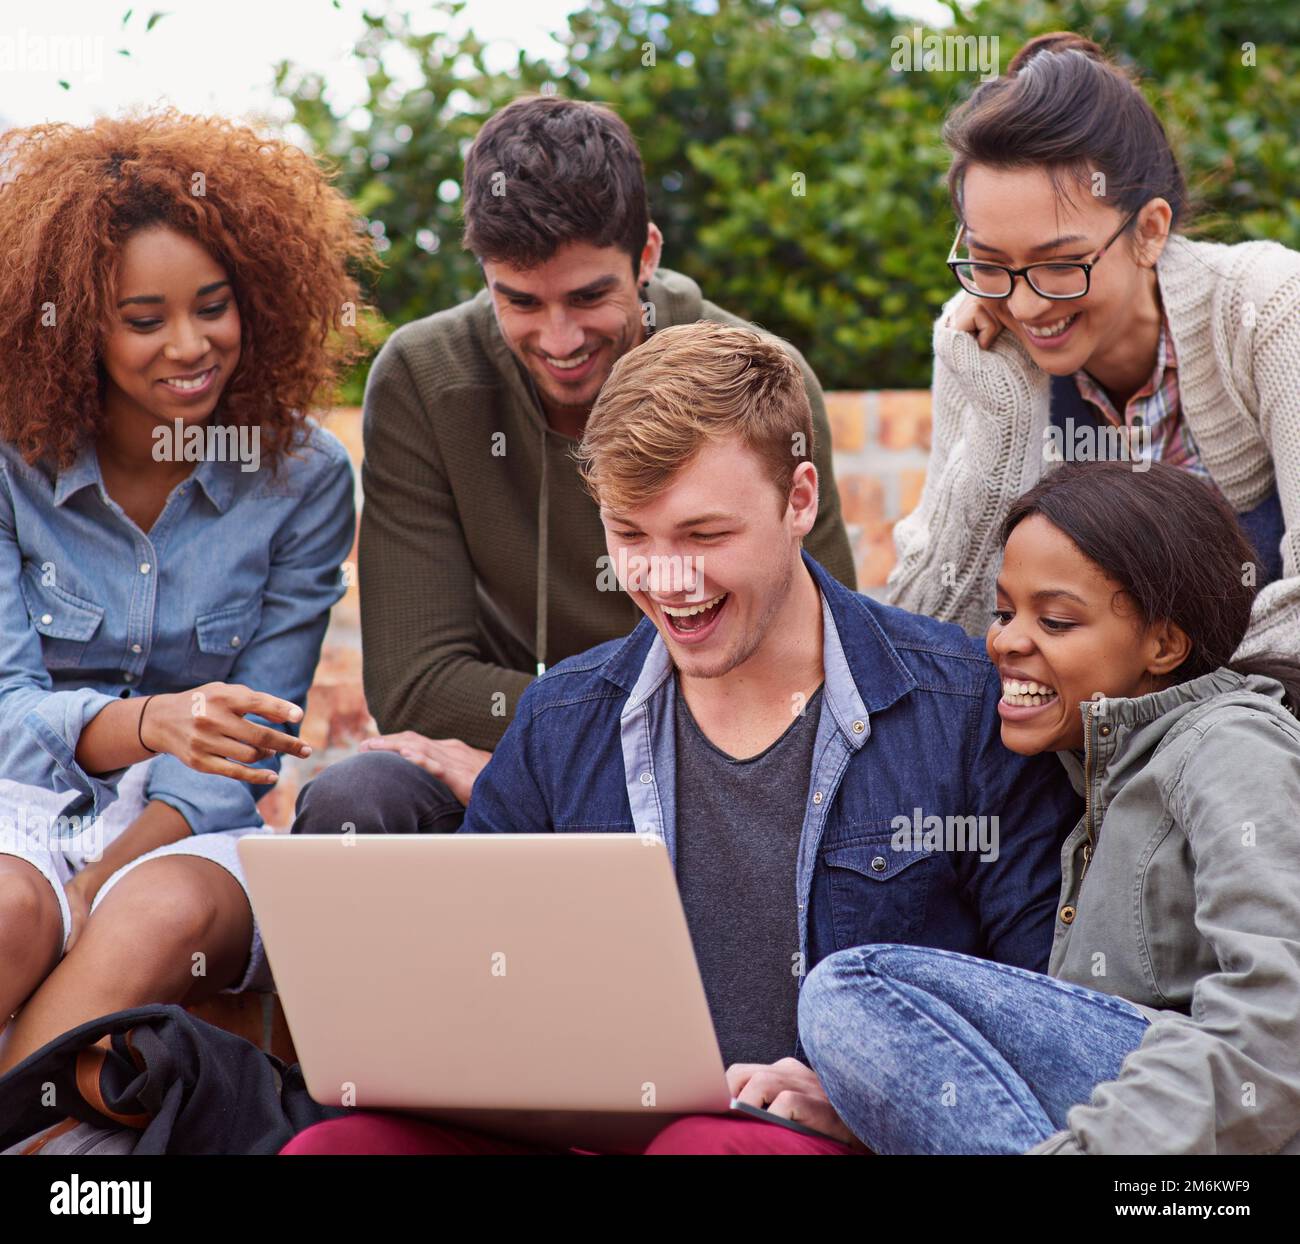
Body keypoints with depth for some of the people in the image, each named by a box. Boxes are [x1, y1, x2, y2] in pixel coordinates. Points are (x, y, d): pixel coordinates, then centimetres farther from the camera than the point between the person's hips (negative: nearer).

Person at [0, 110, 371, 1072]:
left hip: (193, 837, 1)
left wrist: (106, 881, -17)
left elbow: (247, 741, -2)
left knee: (165, 914, -35)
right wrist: (148, 724, -34)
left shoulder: (304, 479, -2)